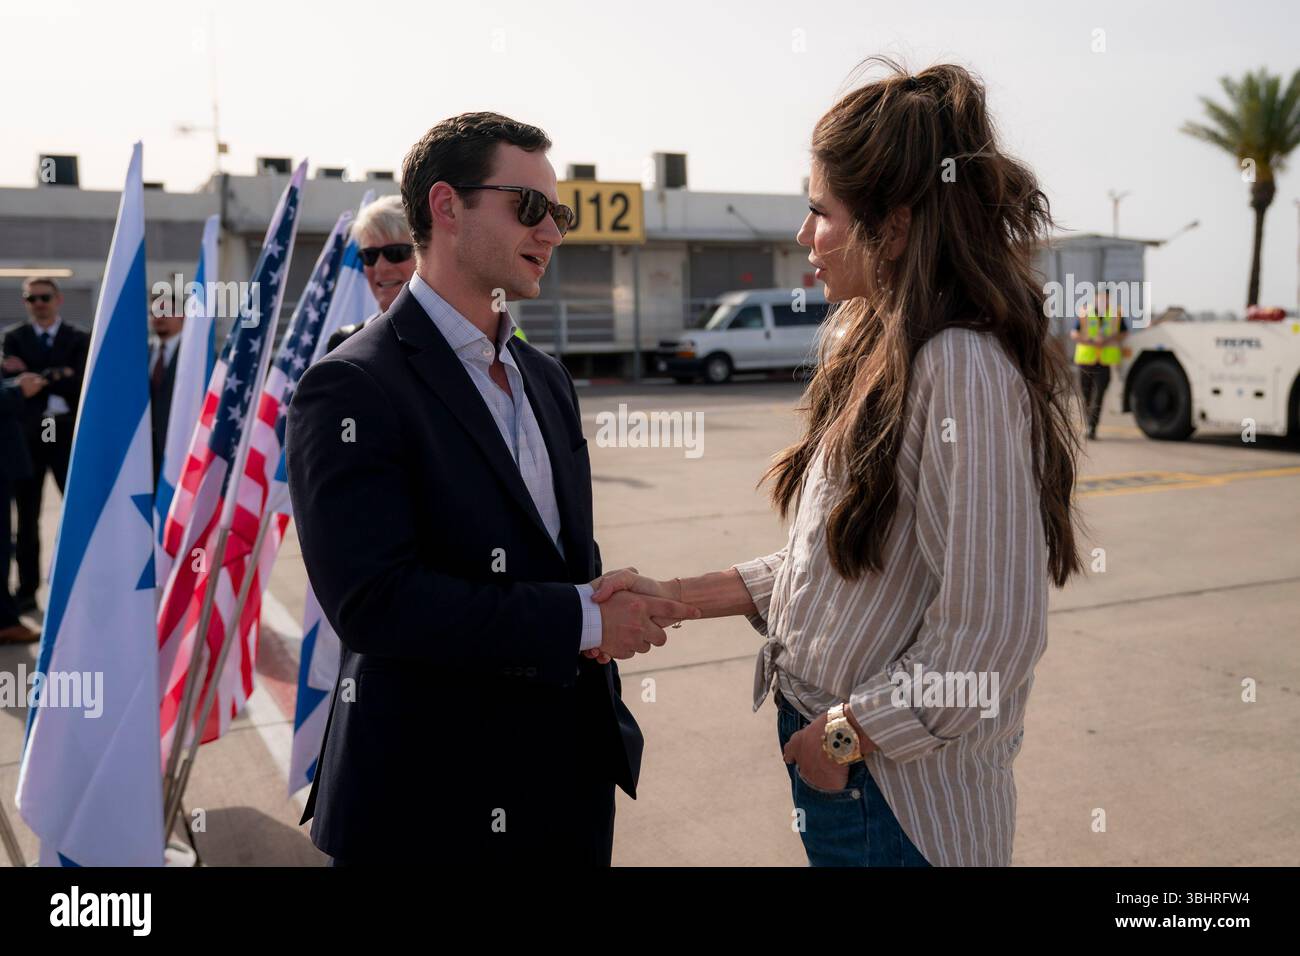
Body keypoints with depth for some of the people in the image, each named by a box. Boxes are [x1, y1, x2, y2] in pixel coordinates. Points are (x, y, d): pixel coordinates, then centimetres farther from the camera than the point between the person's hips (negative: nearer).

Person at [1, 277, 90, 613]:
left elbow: (78, 384, -10)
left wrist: (32, 376, -12)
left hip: (68, 434, -1)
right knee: (27, 517, 8)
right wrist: (55, 378, -17)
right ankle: (27, 590, 16)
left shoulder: (79, 339, 4)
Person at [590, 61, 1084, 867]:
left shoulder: (963, 371, -24)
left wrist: (845, 734, -14)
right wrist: (677, 597, 3)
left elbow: (991, 634, -25)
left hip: (893, 798, -8)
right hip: (828, 749, 8)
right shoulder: (869, 346, 4)